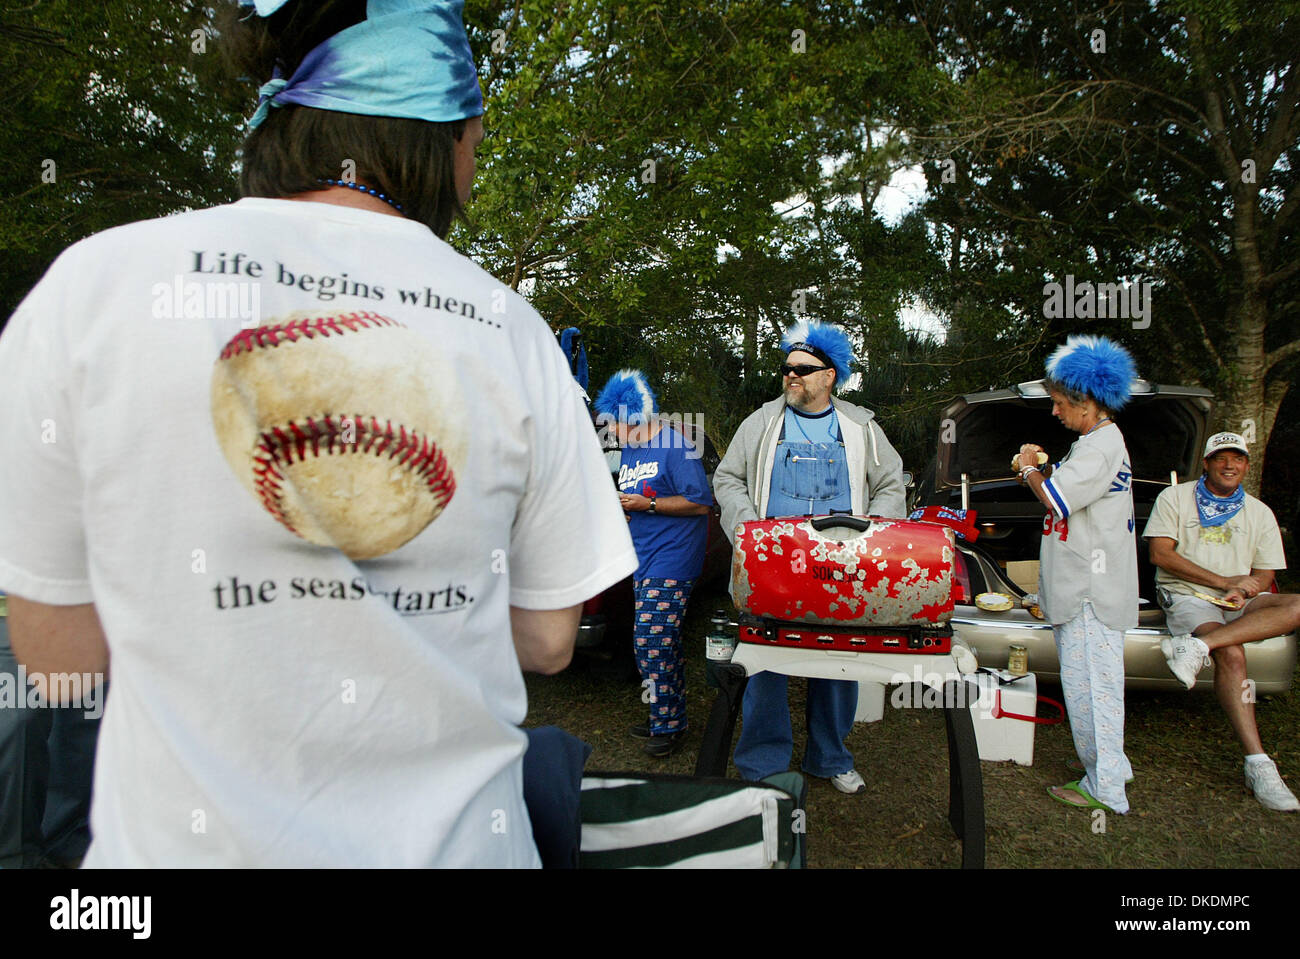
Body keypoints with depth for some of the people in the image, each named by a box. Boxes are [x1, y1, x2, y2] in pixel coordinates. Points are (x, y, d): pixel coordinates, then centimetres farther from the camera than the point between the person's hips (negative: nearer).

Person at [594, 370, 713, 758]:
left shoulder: (675, 447, -12)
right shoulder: (629, 450, 16)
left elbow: (700, 503, -15)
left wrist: (648, 504, -17)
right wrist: (617, 505, 5)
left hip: (670, 562, -9)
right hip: (643, 561, 9)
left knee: (652, 642, -10)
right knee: (661, 643, 15)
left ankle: (667, 727, 3)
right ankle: (669, 718, 26)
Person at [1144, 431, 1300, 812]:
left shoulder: (1260, 513, 18)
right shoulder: (1175, 497, 7)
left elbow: (1263, 575, 15)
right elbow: (1160, 554, -5)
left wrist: (1242, 592, -10)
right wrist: (1223, 581, -10)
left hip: (1237, 602, 4)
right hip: (1187, 596, -4)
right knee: (1231, 655, -33)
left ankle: (1196, 646, -41)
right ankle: (1258, 766, -32)